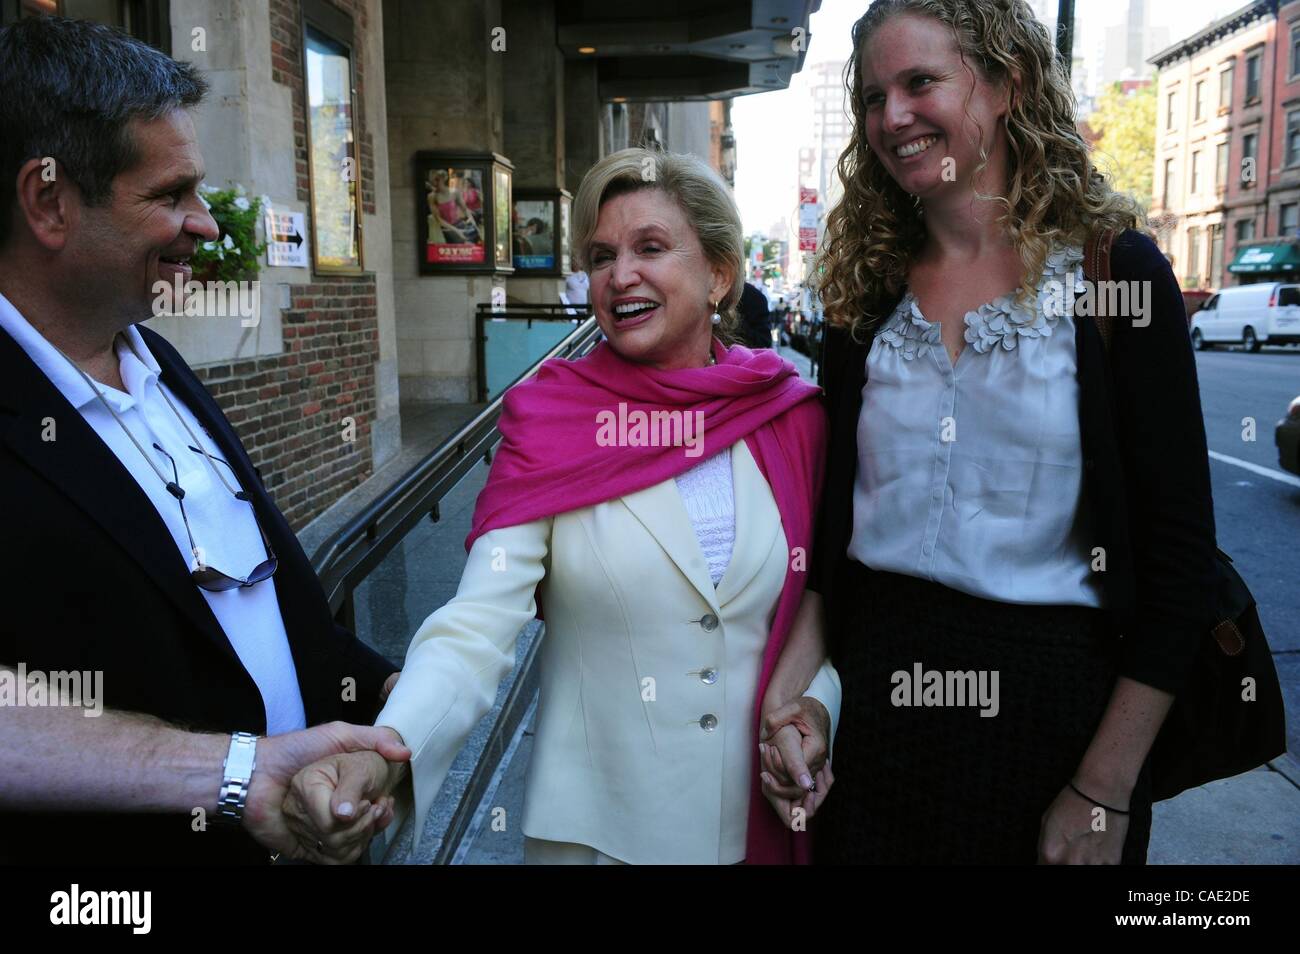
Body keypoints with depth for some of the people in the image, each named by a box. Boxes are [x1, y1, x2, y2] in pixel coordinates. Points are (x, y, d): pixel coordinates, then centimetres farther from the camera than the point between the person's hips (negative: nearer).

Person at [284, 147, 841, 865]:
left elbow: (823, 596, 6)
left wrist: (811, 701, -12)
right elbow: (479, 623, -19)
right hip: (593, 823, -1)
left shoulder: (793, 416, -3)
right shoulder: (550, 422, -10)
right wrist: (385, 747, -35)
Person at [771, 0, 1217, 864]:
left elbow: (1179, 554, -9)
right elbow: (834, 526, 8)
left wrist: (1104, 793, -11)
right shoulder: (867, 294, 4)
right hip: (875, 691, 3)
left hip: (1054, 694, -3)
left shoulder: (1116, 274, -7)